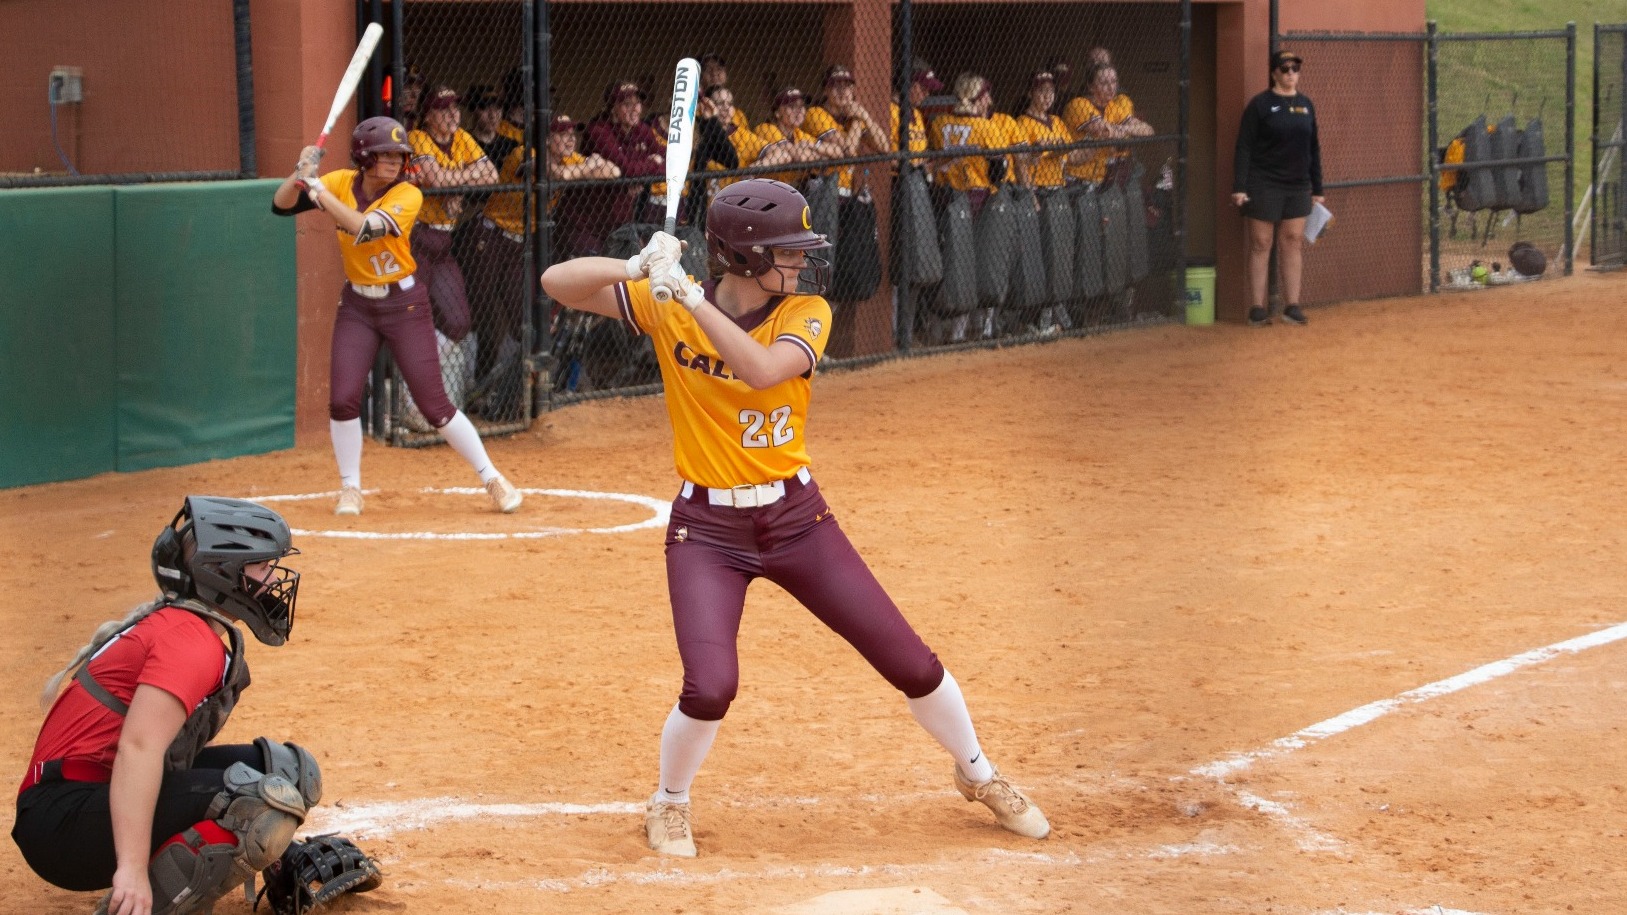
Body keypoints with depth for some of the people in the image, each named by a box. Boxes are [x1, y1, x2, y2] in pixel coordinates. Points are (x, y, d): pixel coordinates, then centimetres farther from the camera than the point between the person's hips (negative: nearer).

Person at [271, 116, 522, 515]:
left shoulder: (407, 196, -16)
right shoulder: (342, 183, -4)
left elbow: (364, 229, -31)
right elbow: (282, 205, -7)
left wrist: (318, 190, -31)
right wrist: (300, 173, -24)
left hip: (405, 304, -3)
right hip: (357, 305, 3)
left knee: (434, 404, -5)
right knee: (343, 399, -7)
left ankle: (493, 480, 6)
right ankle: (350, 489, 11)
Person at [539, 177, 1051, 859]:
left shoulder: (806, 313, -9)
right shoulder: (663, 306, -9)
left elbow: (761, 369, -30)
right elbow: (558, 283, -14)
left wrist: (690, 296, -34)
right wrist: (638, 266, -30)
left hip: (795, 516, 2)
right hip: (707, 528, -2)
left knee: (912, 663, 4)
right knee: (711, 687, -19)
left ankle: (979, 776, 31)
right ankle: (668, 805, 12)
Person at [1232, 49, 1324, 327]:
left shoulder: (1305, 105, 10)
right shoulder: (1260, 105, -5)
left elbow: (1313, 148, 16)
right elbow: (1244, 147, -8)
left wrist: (1317, 189, 13)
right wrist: (1239, 187, -15)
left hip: (1298, 186, 5)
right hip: (1264, 186, -5)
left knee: (1293, 242, 4)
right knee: (1260, 244, -2)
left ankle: (1292, 307, 9)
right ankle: (1257, 309, 1)